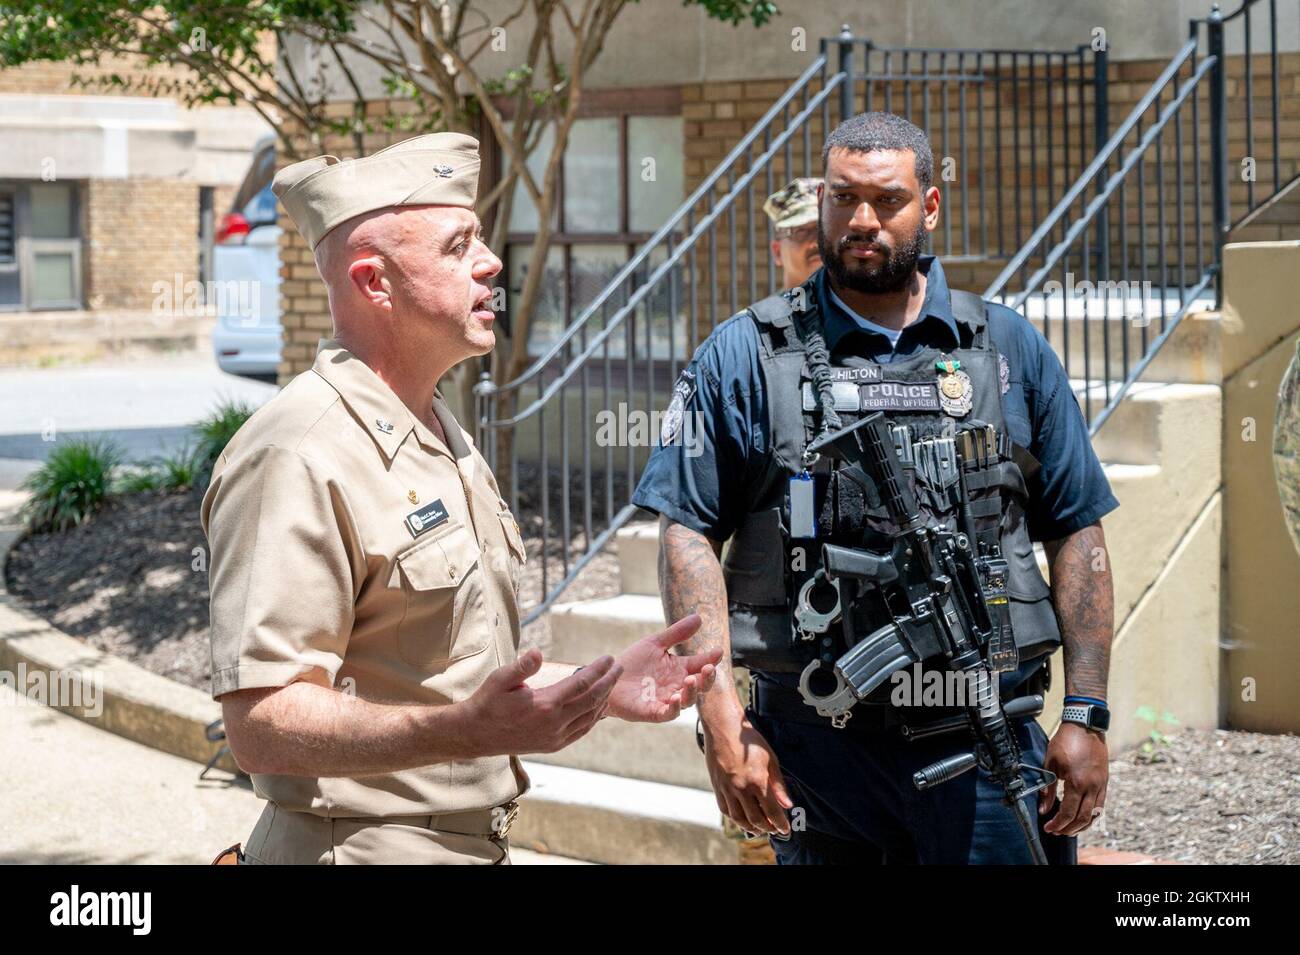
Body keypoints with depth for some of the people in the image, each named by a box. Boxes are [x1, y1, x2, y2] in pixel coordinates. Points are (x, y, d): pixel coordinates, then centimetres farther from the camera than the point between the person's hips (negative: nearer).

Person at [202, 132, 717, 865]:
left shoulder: (447, 440, 14)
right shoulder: (300, 460, -19)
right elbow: (262, 727, -24)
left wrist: (603, 689, 10)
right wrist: (464, 730, -34)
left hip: (476, 843, 9)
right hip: (365, 845, -9)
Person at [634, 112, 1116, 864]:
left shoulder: (1011, 350, 9)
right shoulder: (745, 356, 4)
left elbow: (1076, 535, 9)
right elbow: (689, 535, -1)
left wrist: (1086, 716, 2)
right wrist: (722, 717, -11)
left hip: (985, 745, 1)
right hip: (819, 741, -1)